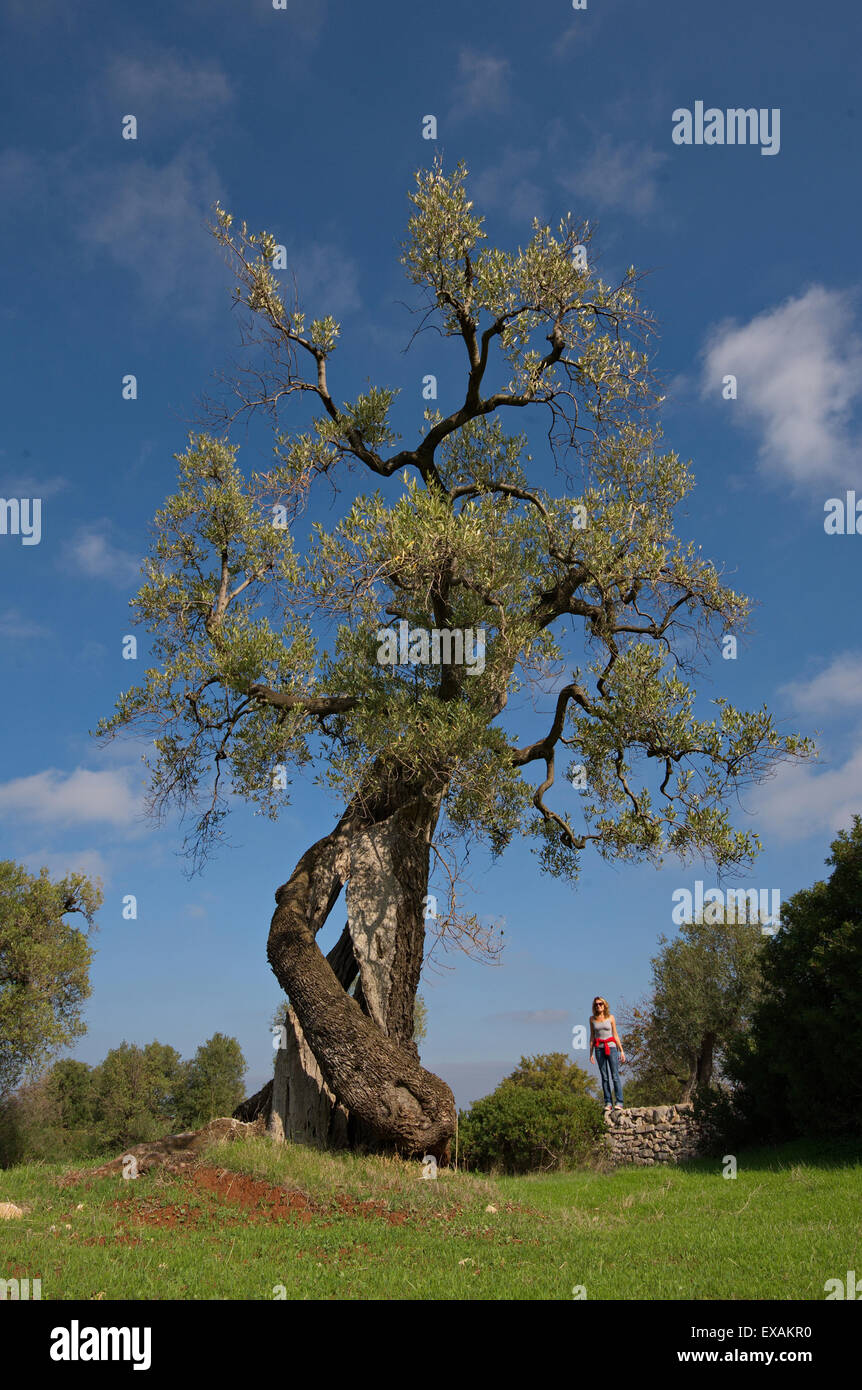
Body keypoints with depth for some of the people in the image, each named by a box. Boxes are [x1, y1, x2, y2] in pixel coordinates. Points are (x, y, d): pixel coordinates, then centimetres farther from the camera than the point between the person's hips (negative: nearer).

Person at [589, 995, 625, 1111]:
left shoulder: (610, 1017, 4)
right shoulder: (592, 1019, 8)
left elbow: (615, 1035, 7)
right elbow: (592, 1036, 13)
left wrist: (621, 1050, 3)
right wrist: (591, 1053, 8)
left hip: (611, 1047, -2)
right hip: (599, 1048, 2)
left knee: (615, 1075, -7)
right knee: (604, 1077, 1)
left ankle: (619, 1102, -6)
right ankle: (608, 1103, 4)